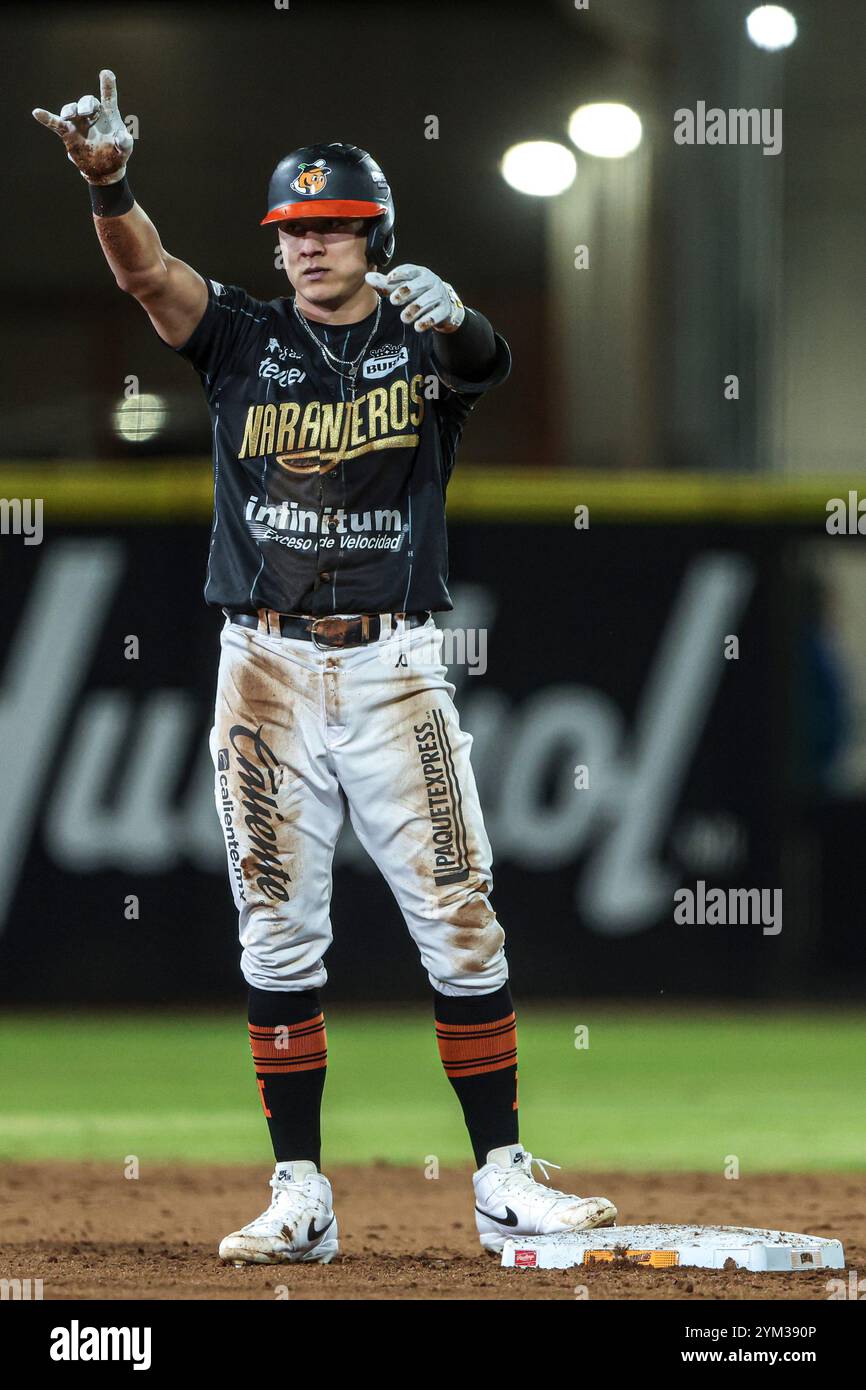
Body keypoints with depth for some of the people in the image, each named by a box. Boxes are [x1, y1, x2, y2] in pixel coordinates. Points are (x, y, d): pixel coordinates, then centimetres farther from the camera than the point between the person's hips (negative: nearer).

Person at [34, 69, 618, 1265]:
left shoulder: (421, 344, 2)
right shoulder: (245, 339, 6)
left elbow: (486, 357, -22)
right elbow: (148, 273, -11)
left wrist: (447, 318, -47)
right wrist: (107, 179, -33)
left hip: (396, 671, -1)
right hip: (268, 668, 1)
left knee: (459, 919, -2)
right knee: (278, 931, 2)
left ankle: (502, 1181, 4)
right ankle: (300, 1197, 7)